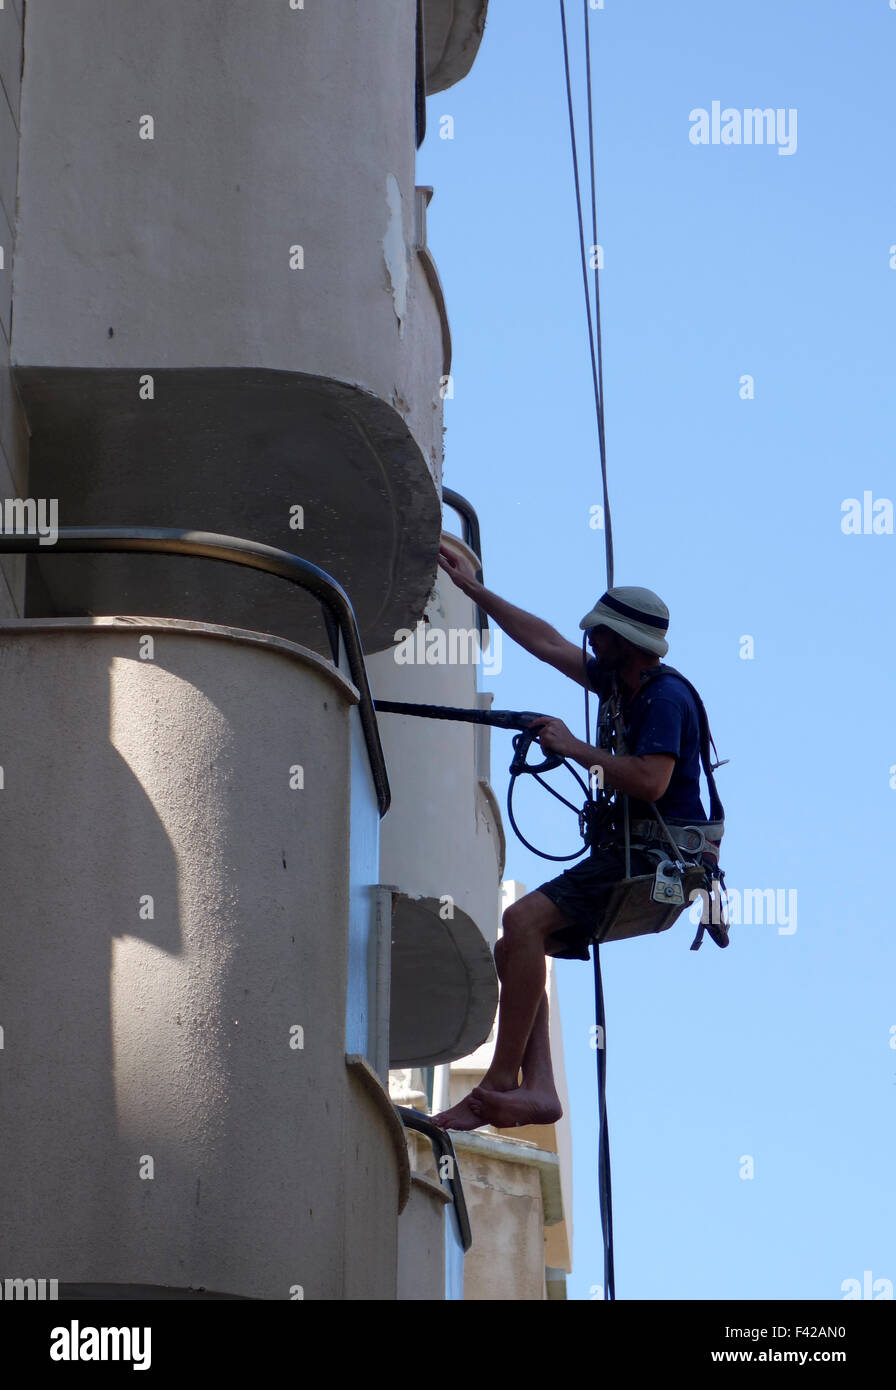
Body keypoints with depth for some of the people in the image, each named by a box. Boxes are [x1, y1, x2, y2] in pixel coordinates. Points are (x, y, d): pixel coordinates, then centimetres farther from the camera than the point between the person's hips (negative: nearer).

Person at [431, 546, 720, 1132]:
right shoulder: (621, 684, 16)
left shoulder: (666, 696, -12)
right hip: (628, 850, 10)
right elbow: (547, 642, 24)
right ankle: (536, 1089, -12)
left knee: (524, 919, -23)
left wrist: (574, 748, -16)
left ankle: (500, 1082, -23)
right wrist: (475, 590, 27)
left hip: (660, 859, -10)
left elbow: (651, 780, -26)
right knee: (516, 948, 1)